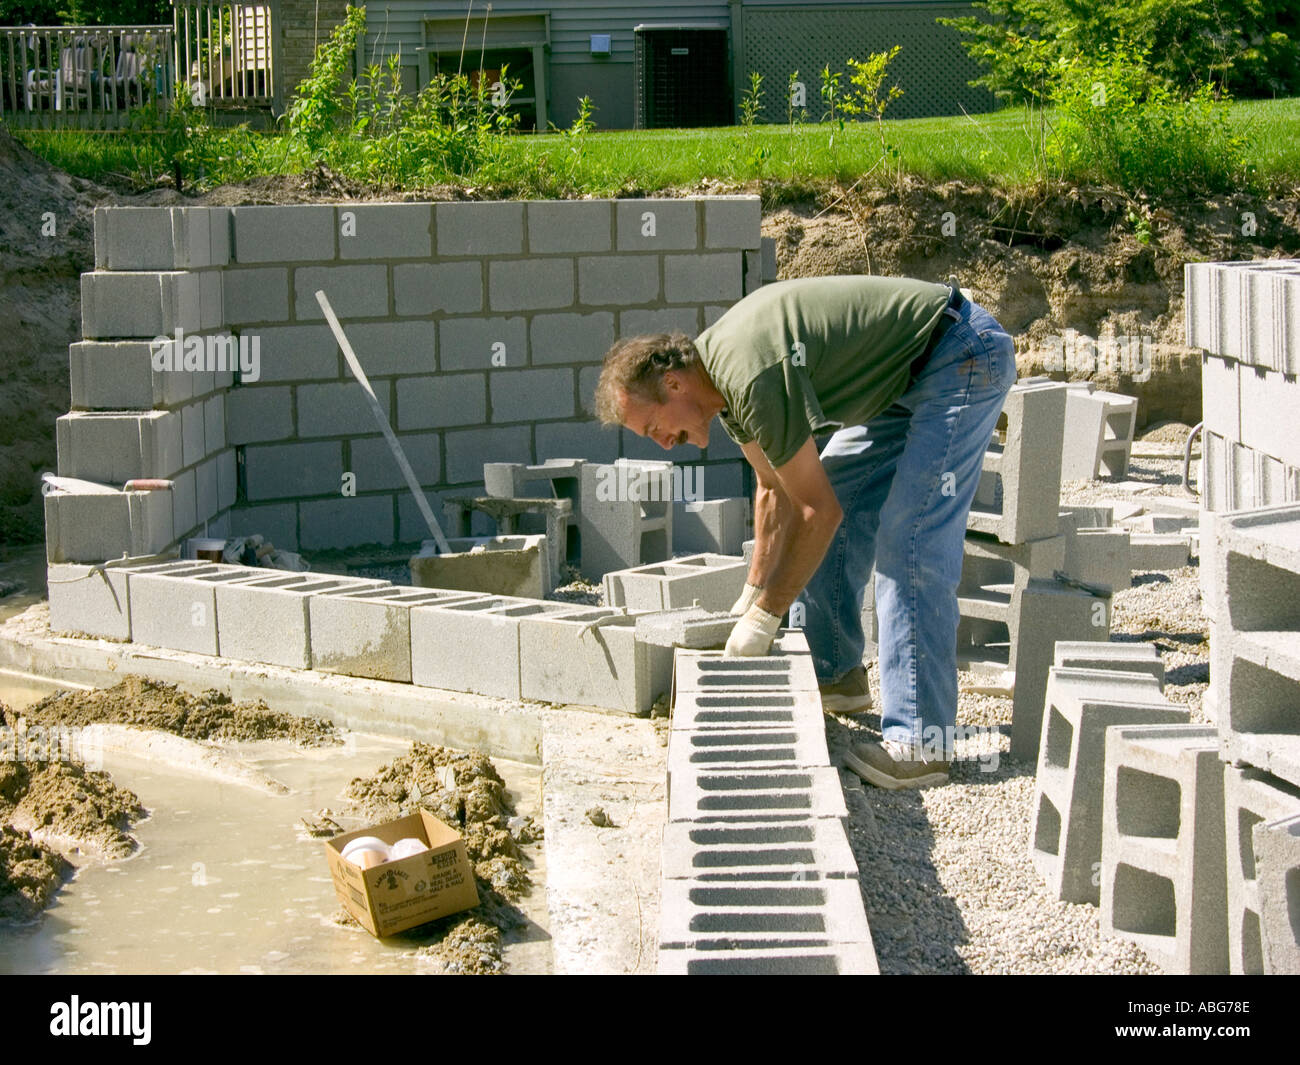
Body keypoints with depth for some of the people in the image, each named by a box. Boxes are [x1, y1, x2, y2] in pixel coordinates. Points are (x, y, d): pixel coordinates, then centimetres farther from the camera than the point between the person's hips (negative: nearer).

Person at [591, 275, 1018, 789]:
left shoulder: (753, 377, -28)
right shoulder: (722, 373, 2)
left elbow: (820, 511, -22)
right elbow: (776, 491, 14)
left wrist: (765, 615, -14)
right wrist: (752, 595, 14)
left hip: (963, 356, -10)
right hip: (907, 377, 10)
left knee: (910, 545, -16)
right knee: (830, 491, 12)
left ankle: (921, 742, -15)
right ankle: (836, 675, 22)